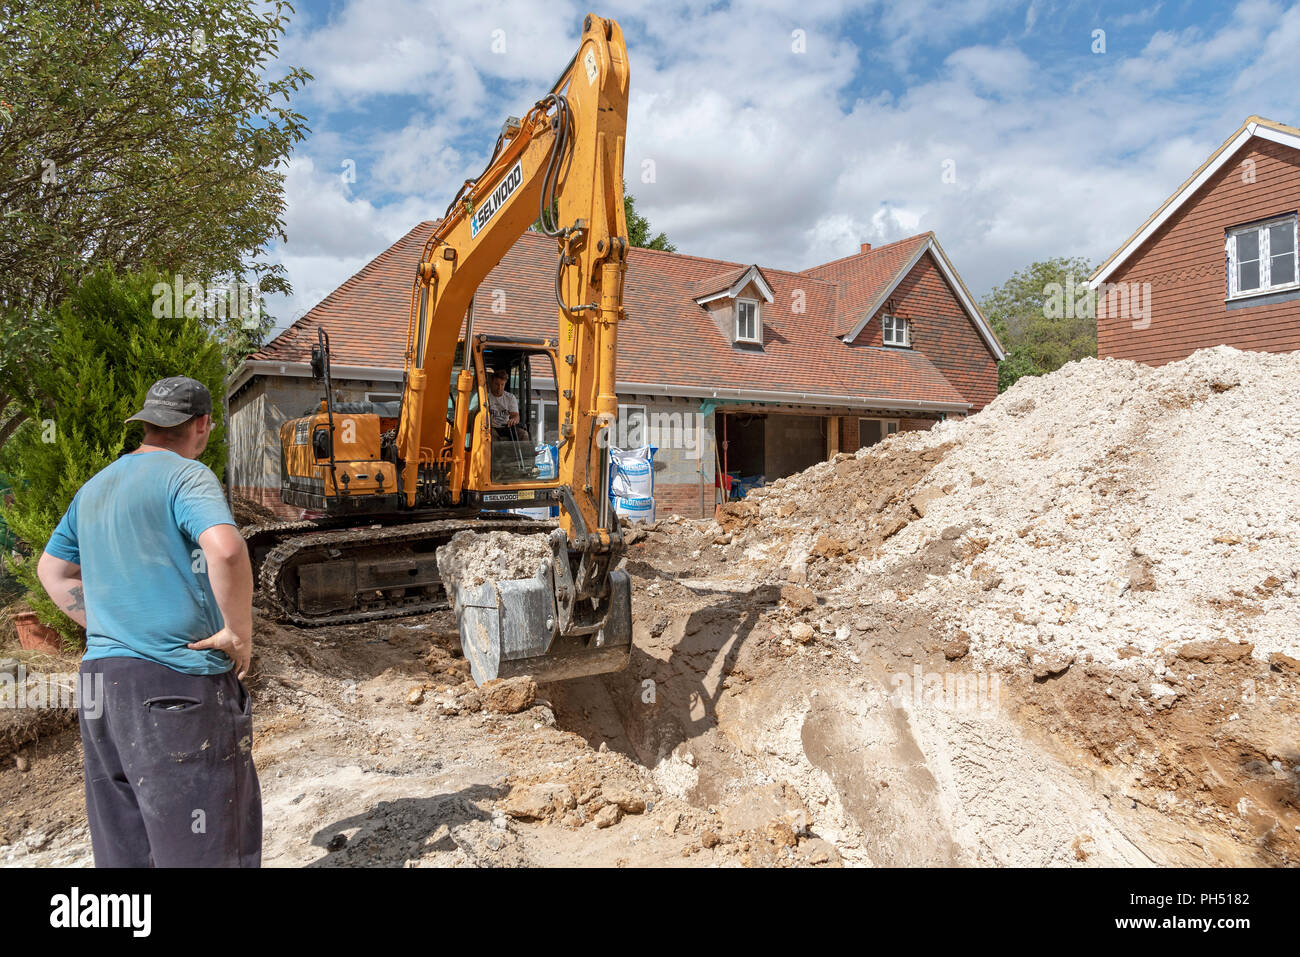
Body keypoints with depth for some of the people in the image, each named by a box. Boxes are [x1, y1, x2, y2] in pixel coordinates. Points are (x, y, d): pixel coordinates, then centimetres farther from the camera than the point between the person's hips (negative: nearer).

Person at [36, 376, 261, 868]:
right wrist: (239, 633, -17)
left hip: (100, 678, 8)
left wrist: (104, 628, 19)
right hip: (178, 681, -8)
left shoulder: (96, 487, 16)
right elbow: (225, 549, -28)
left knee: (123, 846, 18)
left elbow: (52, 570, 27)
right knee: (203, 846, 1)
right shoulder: (185, 475, -10)